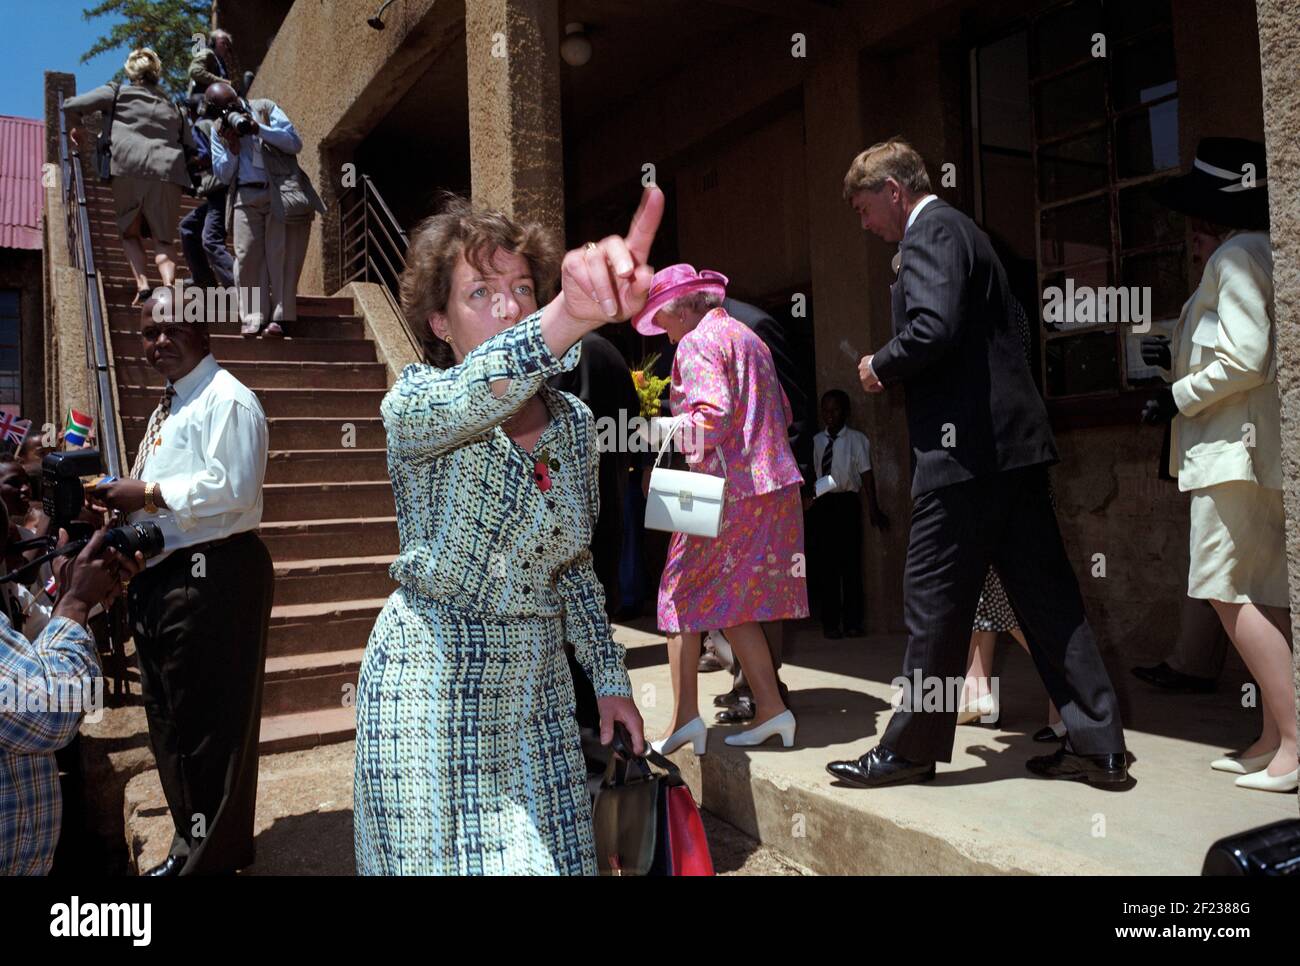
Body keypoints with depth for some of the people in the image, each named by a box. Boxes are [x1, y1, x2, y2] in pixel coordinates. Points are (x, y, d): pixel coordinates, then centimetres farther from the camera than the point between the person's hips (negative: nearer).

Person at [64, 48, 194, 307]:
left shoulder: (116, 93, 17)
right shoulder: (174, 107, 25)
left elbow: (71, 106, 12)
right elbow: (192, 148, 21)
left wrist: (75, 127, 30)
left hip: (128, 171, -1)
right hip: (168, 173, 1)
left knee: (130, 233, 16)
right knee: (164, 239, 6)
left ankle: (142, 285, -5)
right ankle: (169, 285, -21)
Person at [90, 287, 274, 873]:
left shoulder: (226, 400, -12)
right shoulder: (169, 405, 19)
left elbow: (232, 489, -23)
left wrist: (148, 494, -16)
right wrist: (123, 499, 7)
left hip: (212, 577, -11)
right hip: (160, 576, 11)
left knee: (209, 721, 0)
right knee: (169, 718, 19)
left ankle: (210, 857, 16)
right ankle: (191, 843, 34)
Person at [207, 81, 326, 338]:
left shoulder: (265, 108, 8)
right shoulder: (219, 130, 15)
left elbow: (295, 143, 0)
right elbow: (223, 175, 11)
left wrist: (259, 128, -10)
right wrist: (232, 147, -5)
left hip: (281, 191, -2)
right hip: (246, 196, 2)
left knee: (280, 254, -7)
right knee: (247, 255, -10)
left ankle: (279, 316, -5)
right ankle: (253, 317, -9)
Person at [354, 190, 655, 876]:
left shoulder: (572, 420, 4)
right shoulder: (413, 403, -12)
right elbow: (469, 395, -38)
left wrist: (610, 678, 9)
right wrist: (573, 312, -56)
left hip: (538, 685, 5)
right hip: (432, 685, -5)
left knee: (552, 860, 11)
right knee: (441, 858, 0)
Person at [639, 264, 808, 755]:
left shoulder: (696, 343, -7)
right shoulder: (749, 338, 20)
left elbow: (712, 414, -22)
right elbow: (783, 414, 21)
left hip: (728, 490, -9)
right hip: (775, 488, 9)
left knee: (682, 594, 2)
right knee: (736, 603, 13)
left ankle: (685, 716, 3)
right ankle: (769, 707, 12)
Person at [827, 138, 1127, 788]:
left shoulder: (930, 233, -7)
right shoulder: (960, 230, 24)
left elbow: (933, 328, -23)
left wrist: (881, 367, -5)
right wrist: (896, 370, 16)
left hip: (965, 448, -10)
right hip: (1013, 443, 10)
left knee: (933, 601, -1)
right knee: (1045, 595, 10)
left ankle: (910, 748, 11)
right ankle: (1097, 745, 16)